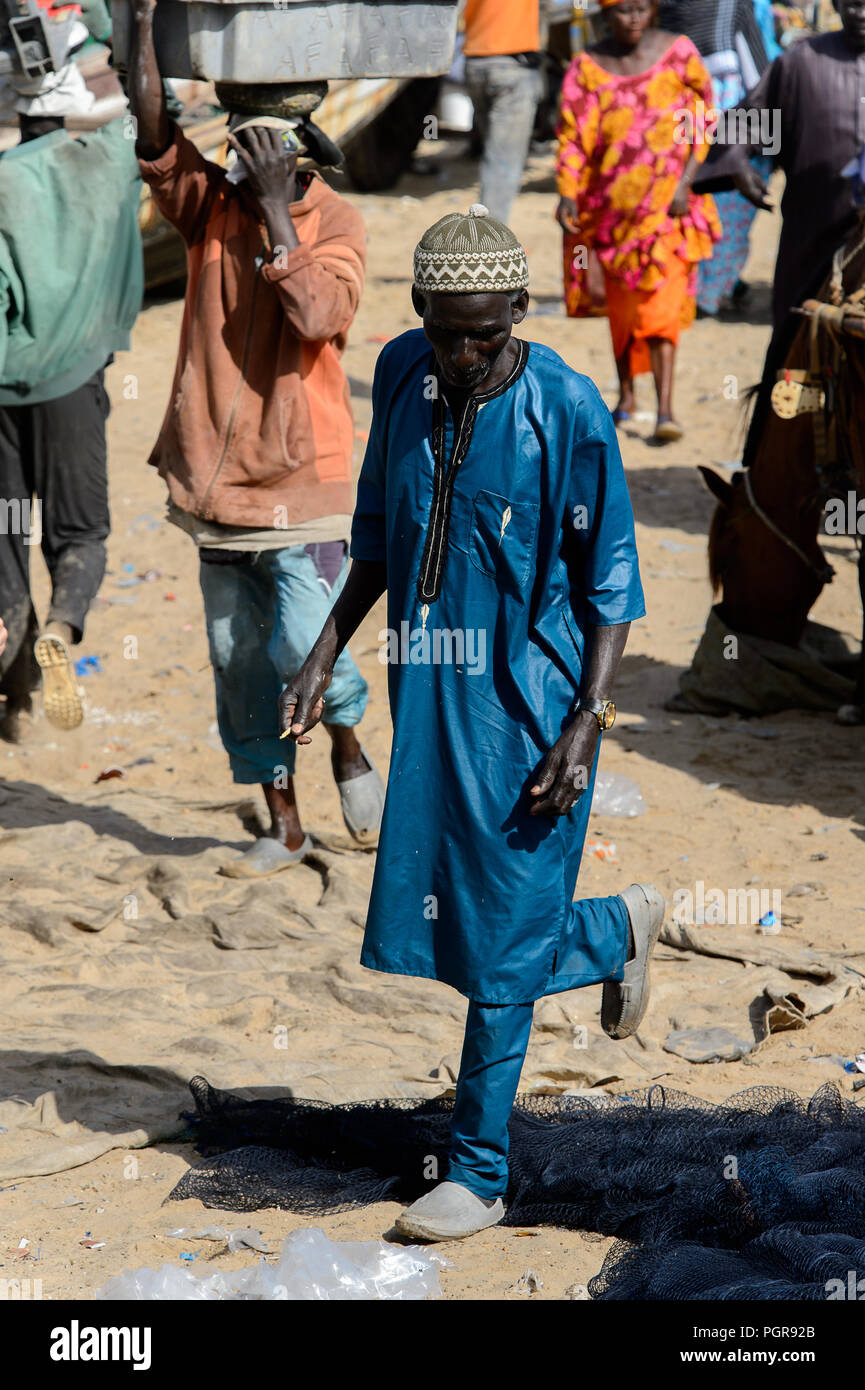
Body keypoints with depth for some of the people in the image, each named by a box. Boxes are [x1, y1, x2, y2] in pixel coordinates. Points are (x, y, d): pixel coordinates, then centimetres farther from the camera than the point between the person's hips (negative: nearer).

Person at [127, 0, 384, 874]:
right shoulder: (209, 203, 3)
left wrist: (276, 204, -22)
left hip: (303, 477, -4)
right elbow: (153, 140, -15)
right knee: (238, 660, 10)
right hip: (217, 473, 4)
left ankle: (348, 749, 18)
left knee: (302, 647, -14)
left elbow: (318, 316, -23)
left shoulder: (334, 221, -5)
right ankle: (283, 826, 23)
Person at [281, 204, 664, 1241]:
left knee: (499, 939, -1)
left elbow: (610, 583, -9)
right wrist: (326, 651, 7)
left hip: (530, 699, -6)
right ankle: (619, 929, 38)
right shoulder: (402, 375, 1)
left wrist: (587, 723, -16)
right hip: (427, 690, 6)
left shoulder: (568, 413, -15)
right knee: (431, 922, 10)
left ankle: (479, 1173, 12)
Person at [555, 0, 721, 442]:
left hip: (668, 203, -2)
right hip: (611, 202, 2)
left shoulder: (678, 53, -4)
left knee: (660, 305, -13)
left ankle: (665, 409, -16)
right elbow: (573, 137, -4)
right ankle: (626, 395, 31)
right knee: (619, 303, 13)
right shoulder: (587, 67, -2)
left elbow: (704, 120, 1)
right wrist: (567, 194, -17)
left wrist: (686, 180, -9)